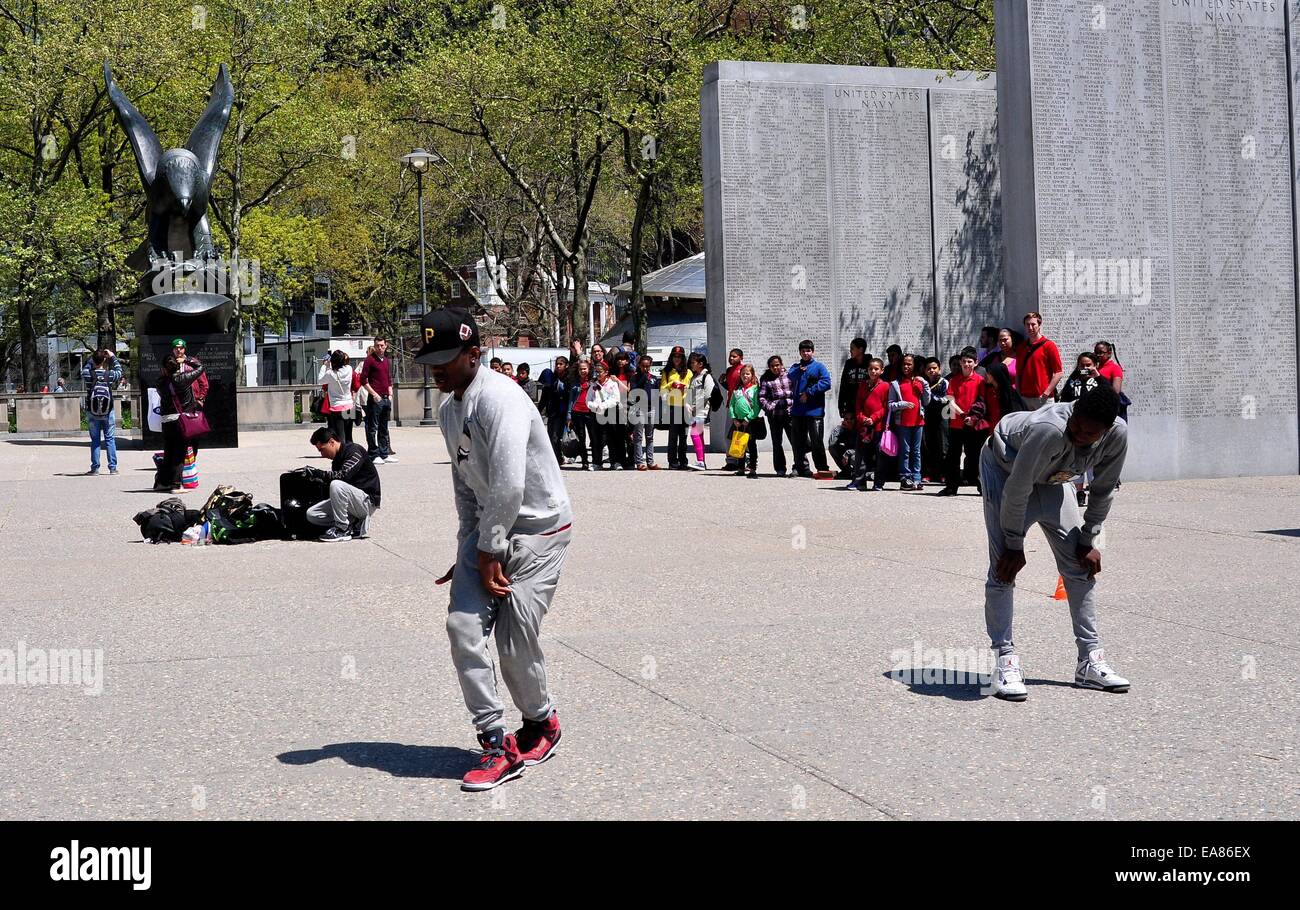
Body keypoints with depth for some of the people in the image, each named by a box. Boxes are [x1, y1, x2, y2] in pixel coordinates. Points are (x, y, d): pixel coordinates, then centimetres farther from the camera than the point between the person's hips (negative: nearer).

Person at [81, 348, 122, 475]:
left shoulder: (87, 374, -10)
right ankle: (112, 467, 6)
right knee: (110, 439, 7)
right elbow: (119, 371, 13)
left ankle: (95, 468, 7)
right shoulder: (110, 375, -10)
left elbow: (85, 367, 14)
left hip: (92, 413, 1)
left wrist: (92, 357, 15)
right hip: (108, 412, 0)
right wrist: (112, 357, 18)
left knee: (95, 440, 8)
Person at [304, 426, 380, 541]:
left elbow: (344, 475, -28)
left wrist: (318, 473, -24)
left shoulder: (354, 451, -13)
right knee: (311, 514, -1)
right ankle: (354, 524, -1)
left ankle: (343, 529, -20)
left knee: (336, 485, -33)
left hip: (367, 501, -9)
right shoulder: (336, 459, 12)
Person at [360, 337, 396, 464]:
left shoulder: (387, 361, 16)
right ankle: (374, 455, -3)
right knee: (373, 428, -4)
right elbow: (363, 380, -9)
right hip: (375, 399, -7)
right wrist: (374, 394, -14)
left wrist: (390, 395, 11)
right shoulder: (370, 360, -5)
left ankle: (384, 454, 17)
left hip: (386, 399, 7)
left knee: (384, 428, 12)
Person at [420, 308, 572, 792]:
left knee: (515, 639, -7)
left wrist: (489, 553, -19)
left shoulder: (498, 398, -21)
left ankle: (541, 721, 23)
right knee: (463, 624, -6)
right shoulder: (448, 409, 8)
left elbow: (508, 485, -26)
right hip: (489, 526, 8)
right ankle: (497, 743, 2)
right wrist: (467, 549, 10)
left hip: (538, 526, -8)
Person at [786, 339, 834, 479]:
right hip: (797, 410, 5)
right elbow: (790, 377, -1)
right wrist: (798, 371, -17)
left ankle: (822, 470, 1)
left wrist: (808, 393, -12)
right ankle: (801, 468, 17)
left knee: (817, 441, -5)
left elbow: (826, 383, -10)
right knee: (799, 441, 9)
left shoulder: (819, 366, 2)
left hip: (814, 410, -5)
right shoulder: (796, 367, 17)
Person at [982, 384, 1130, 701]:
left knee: (1080, 563, 2)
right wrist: (1014, 545, -24)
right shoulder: (1049, 430, -44)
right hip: (1005, 467, -6)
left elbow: (1103, 490, -9)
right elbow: (1017, 490, -33)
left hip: (1049, 478, 6)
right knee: (1004, 565, -16)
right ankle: (1006, 660, -11)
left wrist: (1088, 540, -6)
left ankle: (1090, 659, 9)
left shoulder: (1117, 435, -27)